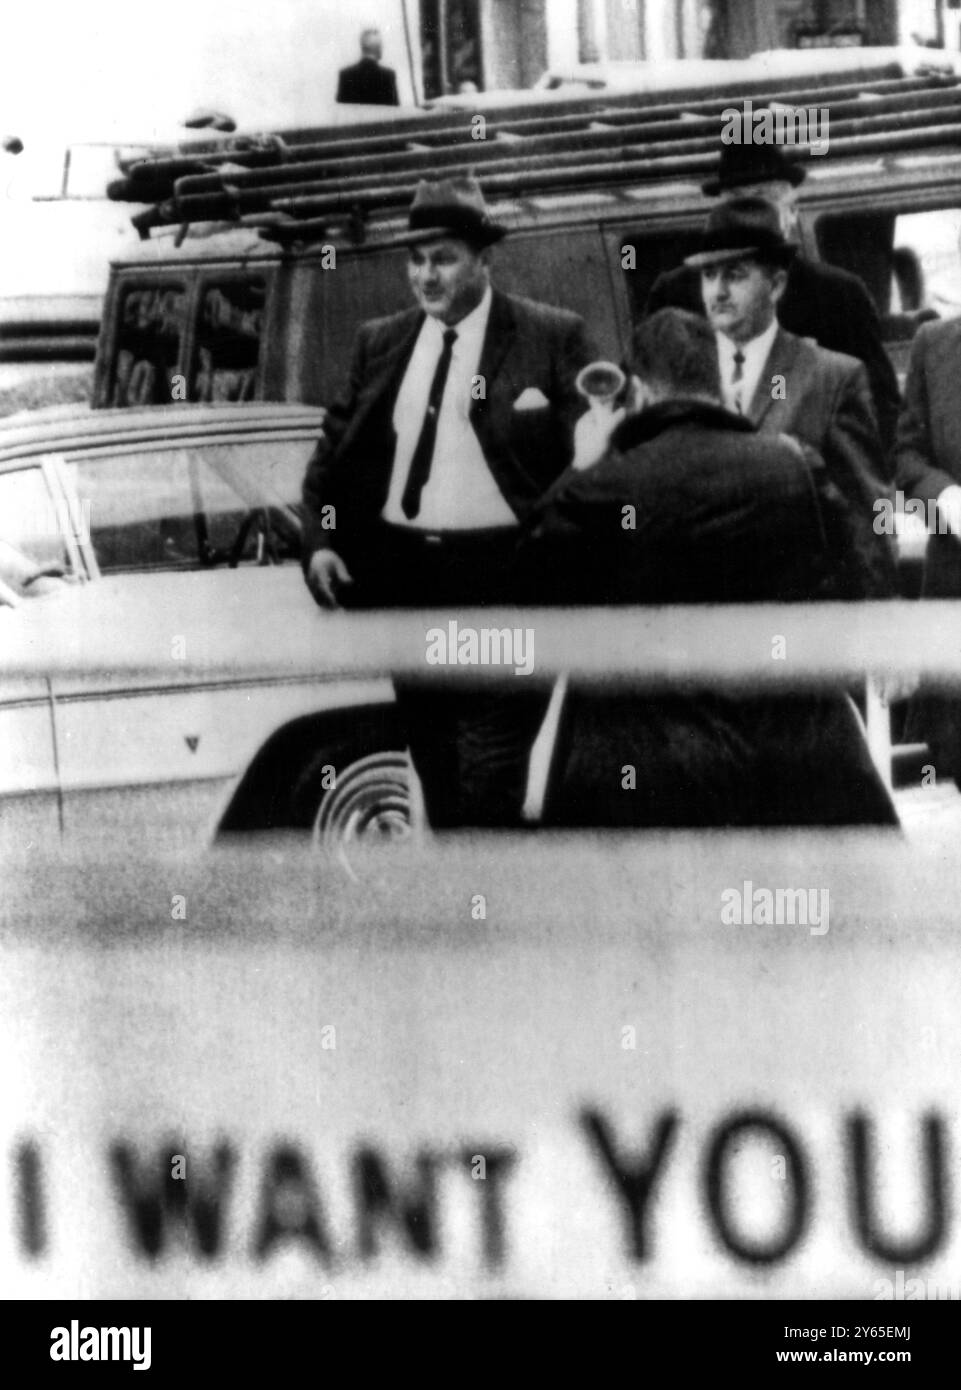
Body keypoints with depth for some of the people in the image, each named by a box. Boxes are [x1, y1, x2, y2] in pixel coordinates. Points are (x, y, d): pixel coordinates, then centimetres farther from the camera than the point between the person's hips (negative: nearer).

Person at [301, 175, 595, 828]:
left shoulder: (553, 339, -2)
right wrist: (319, 541, 2)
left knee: (488, 781, -9)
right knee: (439, 781, 13)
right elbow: (334, 452, 16)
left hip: (504, 584, -5)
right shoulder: (380, 343, 12)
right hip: (403, 578, 5)